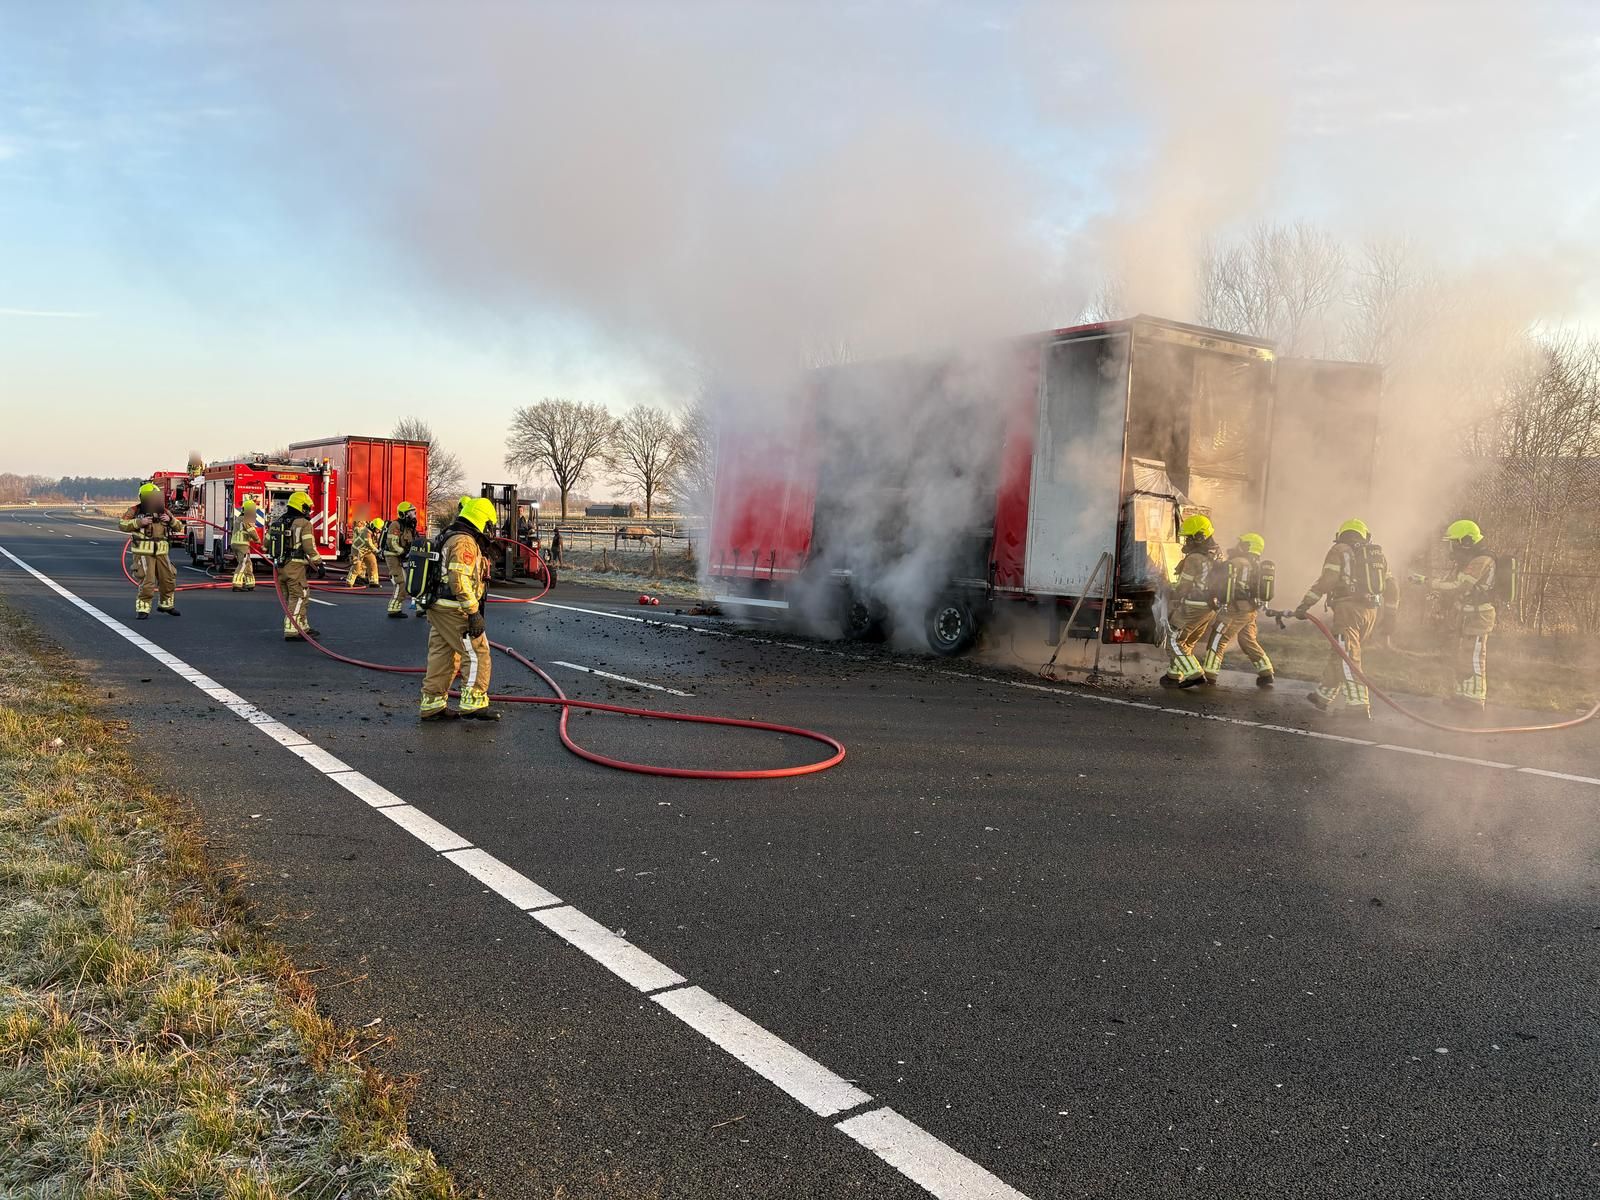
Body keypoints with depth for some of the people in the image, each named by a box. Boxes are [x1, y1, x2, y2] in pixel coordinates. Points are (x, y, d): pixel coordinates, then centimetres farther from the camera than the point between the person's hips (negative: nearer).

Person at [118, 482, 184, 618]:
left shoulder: (163, 511, 11)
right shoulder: (136, 510, -3)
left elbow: (179, 527, 12)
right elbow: (122, 525, -10)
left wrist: (170, 519, -7)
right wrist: (139, 522, -20)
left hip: (161, 553, 5)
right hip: (143, 552, -5)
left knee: (168, 579, 12)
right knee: (147, 582, -12)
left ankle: (166, 604, 32)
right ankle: (142, 609, -2)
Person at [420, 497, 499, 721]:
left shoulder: (449, 538, 19)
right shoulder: (465, 542, -15)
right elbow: (460, 580, -24)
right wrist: (474, 612, -22)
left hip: (438, 609, 10)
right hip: (454, 610, -10)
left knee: (442, 656, 13)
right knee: (477, 654, -5)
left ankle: (432, 705, 16)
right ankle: (473, 703, -4)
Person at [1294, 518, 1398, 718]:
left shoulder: (1339, 551, 4)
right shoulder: (1378, 555, 22)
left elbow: (1326, 581, -9)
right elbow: (1392, 588, 20)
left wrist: (1305, 604, -9)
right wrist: (1389, 616, 25)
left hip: (1349, 608, -7)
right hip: (1372, 612, 7)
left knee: (1346, 657, -11)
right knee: (1339, 653, 19)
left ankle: (1359, 705, -22)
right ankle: (1323, 695, 27)